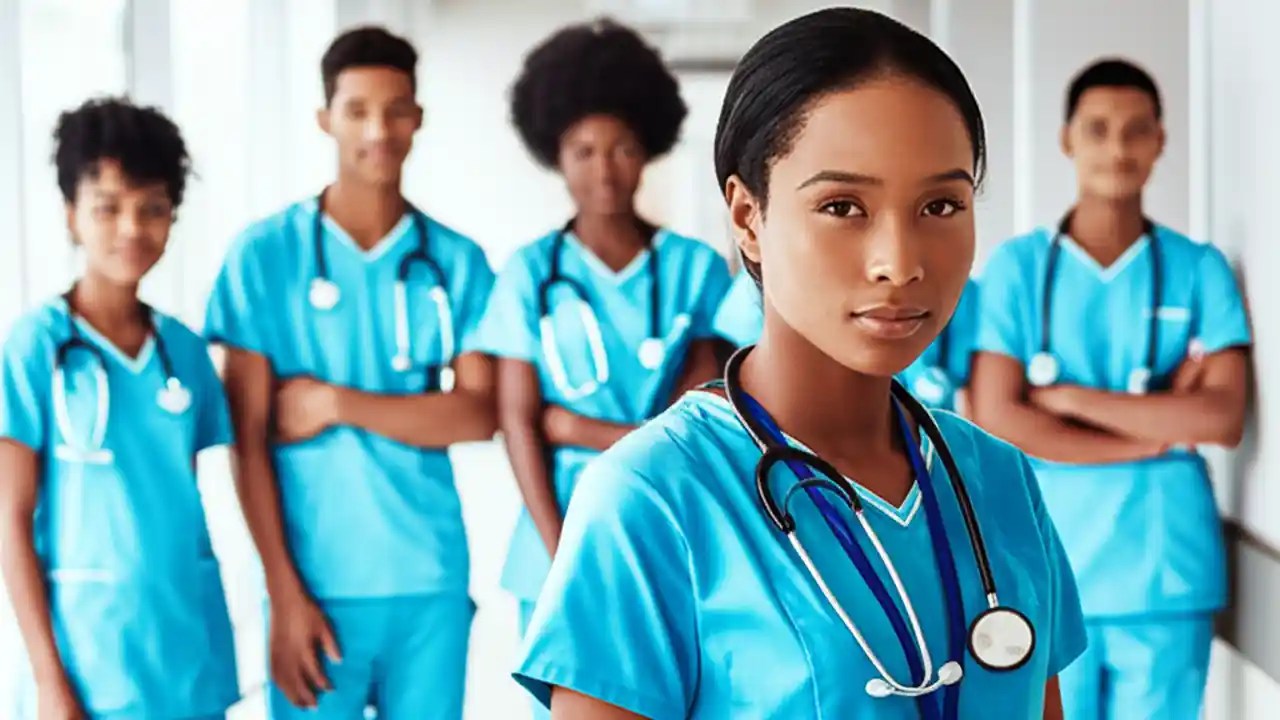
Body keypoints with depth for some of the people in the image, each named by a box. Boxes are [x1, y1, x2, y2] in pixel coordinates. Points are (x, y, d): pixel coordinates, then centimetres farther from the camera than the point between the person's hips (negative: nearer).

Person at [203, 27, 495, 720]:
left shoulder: (457, 261, 5)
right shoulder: (265, 253, -1)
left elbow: (477, 415, -1)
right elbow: (248, 436, -3)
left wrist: (337, 403, -11)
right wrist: (284, 592, -9)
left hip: (431, 580, 2)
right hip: (319, 582, -2)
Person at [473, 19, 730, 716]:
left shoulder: (696, 267, 4)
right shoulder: (531, 273, 2)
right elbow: (517, 424, -2)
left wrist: (576, 428, -7)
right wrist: (563, 562, -9)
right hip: (563, 552, 0)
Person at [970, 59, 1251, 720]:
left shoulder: (1200, 269, 3)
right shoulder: (1017, 266, 1)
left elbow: (1223, 420, -7)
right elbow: (996, 422, -8)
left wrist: (1071, 398, -9)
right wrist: (1159, 430, -8)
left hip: (1167, 573, 0)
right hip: (1047, 570, 0)